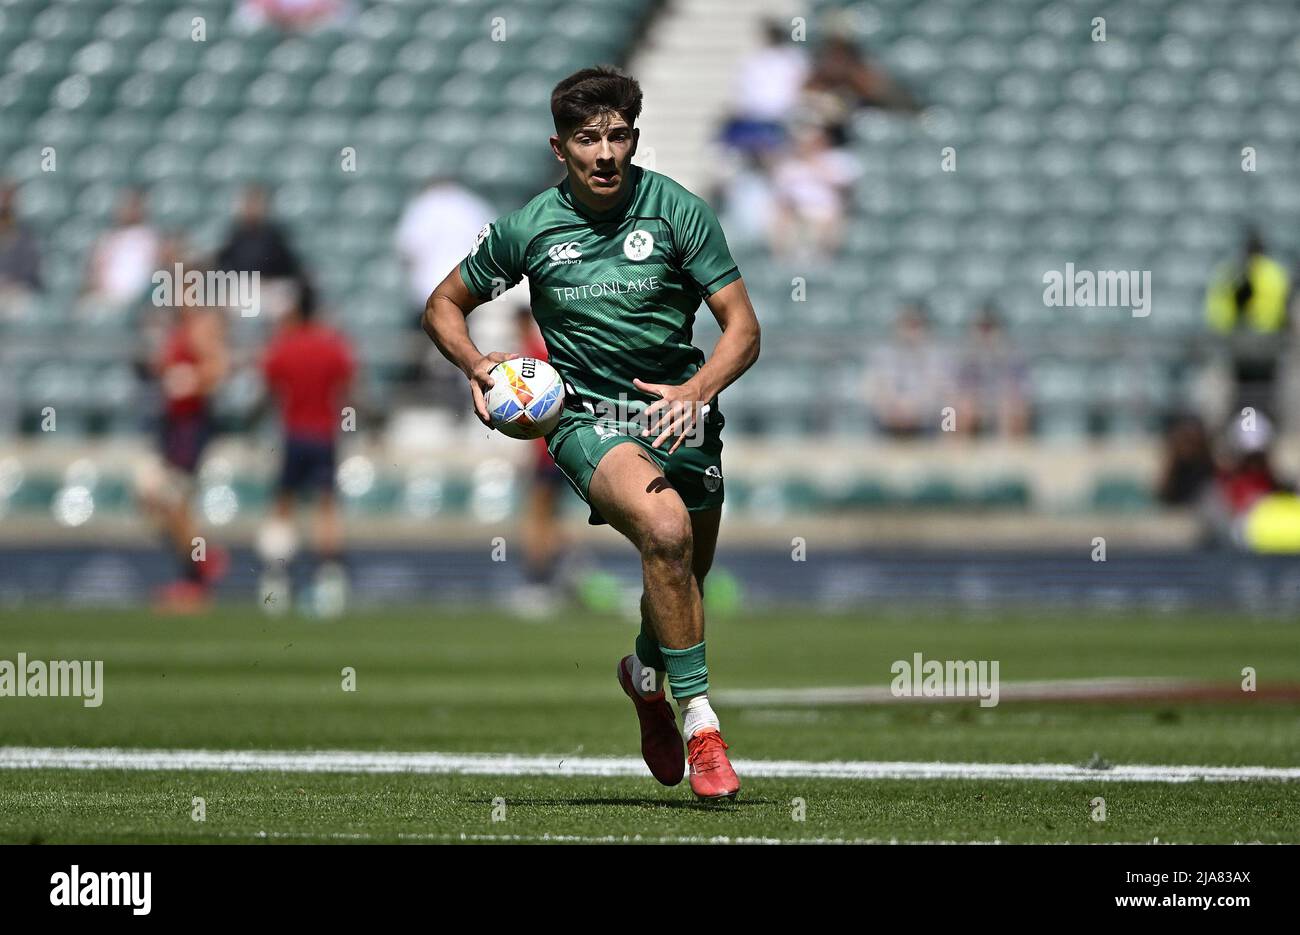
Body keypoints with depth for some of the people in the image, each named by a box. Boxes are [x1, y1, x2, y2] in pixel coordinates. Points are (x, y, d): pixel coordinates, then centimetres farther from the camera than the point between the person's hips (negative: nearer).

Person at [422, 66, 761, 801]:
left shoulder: (677, 210, -4)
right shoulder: (529, 228, -2)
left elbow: (743, 326, -5)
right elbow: (444, 305, 13)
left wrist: (697, 390, -24)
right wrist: (477, 365, -8)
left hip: (677, 410, 2)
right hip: (586, 416, -2)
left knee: (685, 580, 14)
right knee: (666, 531, -30)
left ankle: (646, 672, 51)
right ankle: (699, 722, -25)